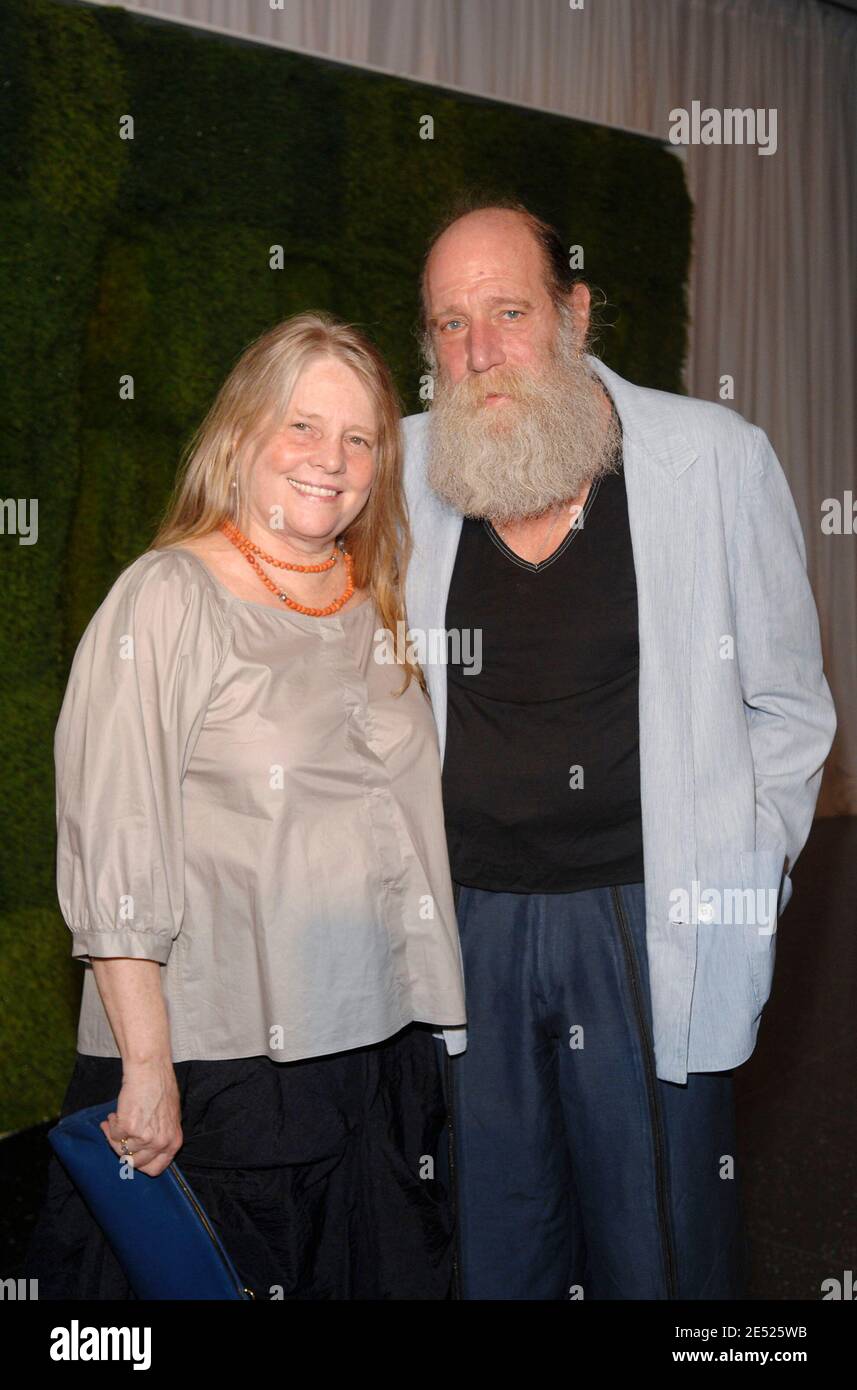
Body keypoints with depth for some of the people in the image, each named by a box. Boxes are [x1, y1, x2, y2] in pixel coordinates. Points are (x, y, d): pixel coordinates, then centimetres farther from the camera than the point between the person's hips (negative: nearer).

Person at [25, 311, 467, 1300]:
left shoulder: (378, 606, 10)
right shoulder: (169, 599, -9)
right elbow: (113, 852, -13)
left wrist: (430, 1013, 11)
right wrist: (147, 1064, -16)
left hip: (381, 1048, 6)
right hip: (212, 1070, -6)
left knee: (381, 1276, 16)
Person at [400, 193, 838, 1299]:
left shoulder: (715, 458, -5)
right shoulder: (403, 471, 1)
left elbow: (787, 704, 3)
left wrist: (738, 884, -1)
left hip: (651, 925, -2)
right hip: (467, 922, 2)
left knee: (662, 1252, 11)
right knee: (493, 1246, 16)